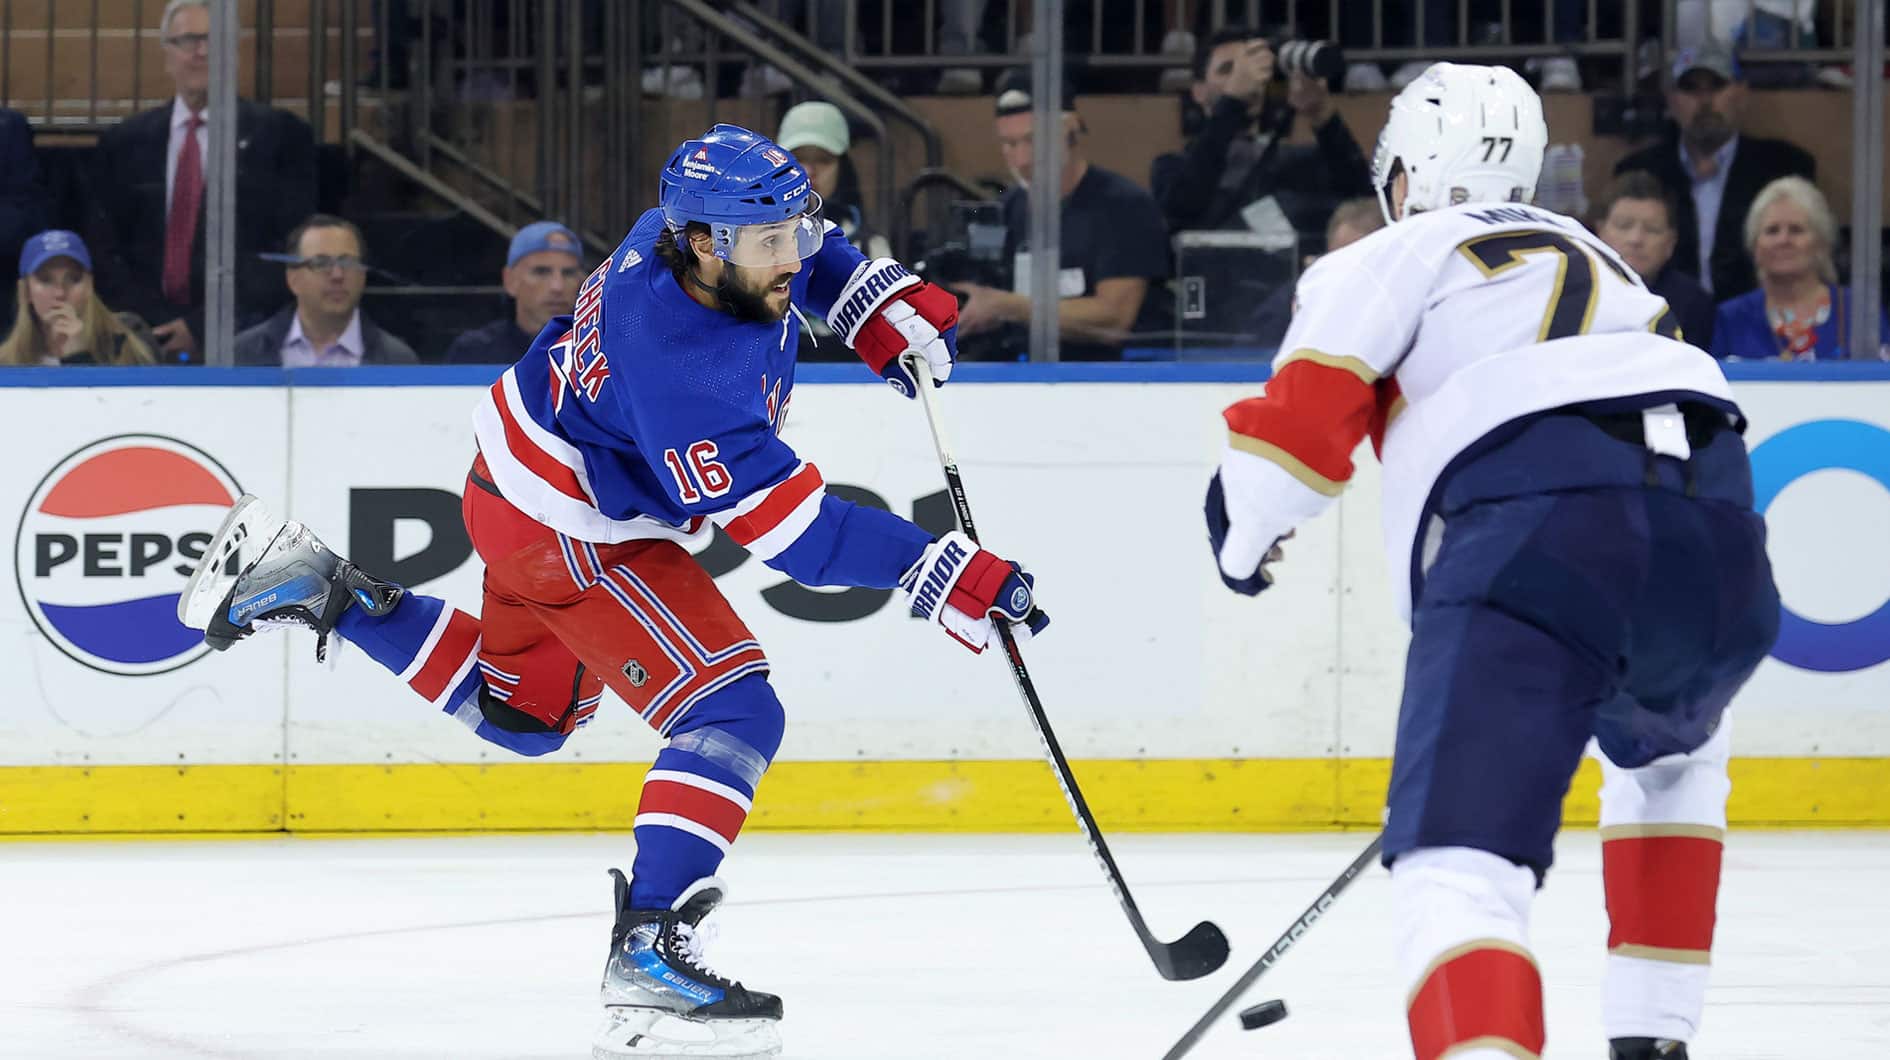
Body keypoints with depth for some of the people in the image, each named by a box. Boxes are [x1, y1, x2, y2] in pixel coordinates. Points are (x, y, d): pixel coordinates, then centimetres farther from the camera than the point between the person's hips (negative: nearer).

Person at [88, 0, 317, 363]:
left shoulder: (282, 136, 4)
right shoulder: (123, 143, 13)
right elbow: (105, 251, 11)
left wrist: (204, 326, -9)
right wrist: (153, 327, -6)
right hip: (149, 342, 2)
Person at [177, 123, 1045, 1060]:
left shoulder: (698, 224, -14)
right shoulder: (682, 368, -38)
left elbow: (810, 258, 13)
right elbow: (792, 529, -35)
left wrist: (887, 307, -2)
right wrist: (951, 579, -35)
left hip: (540, 476, 10)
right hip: (572, 537, -10)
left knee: (518, 717, 29)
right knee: (735, 712, -20)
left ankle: (325, 591, 30)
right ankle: (647, 955, -24)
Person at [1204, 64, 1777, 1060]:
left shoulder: (1398, 254, 17)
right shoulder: (1595, 257, 37)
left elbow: (1307, 411, 6)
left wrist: (1242, 536, 26)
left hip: (1534, 525, -6)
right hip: (1714, 519, 6)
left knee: (1459, 856, -12)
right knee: (1668, 757, 37)